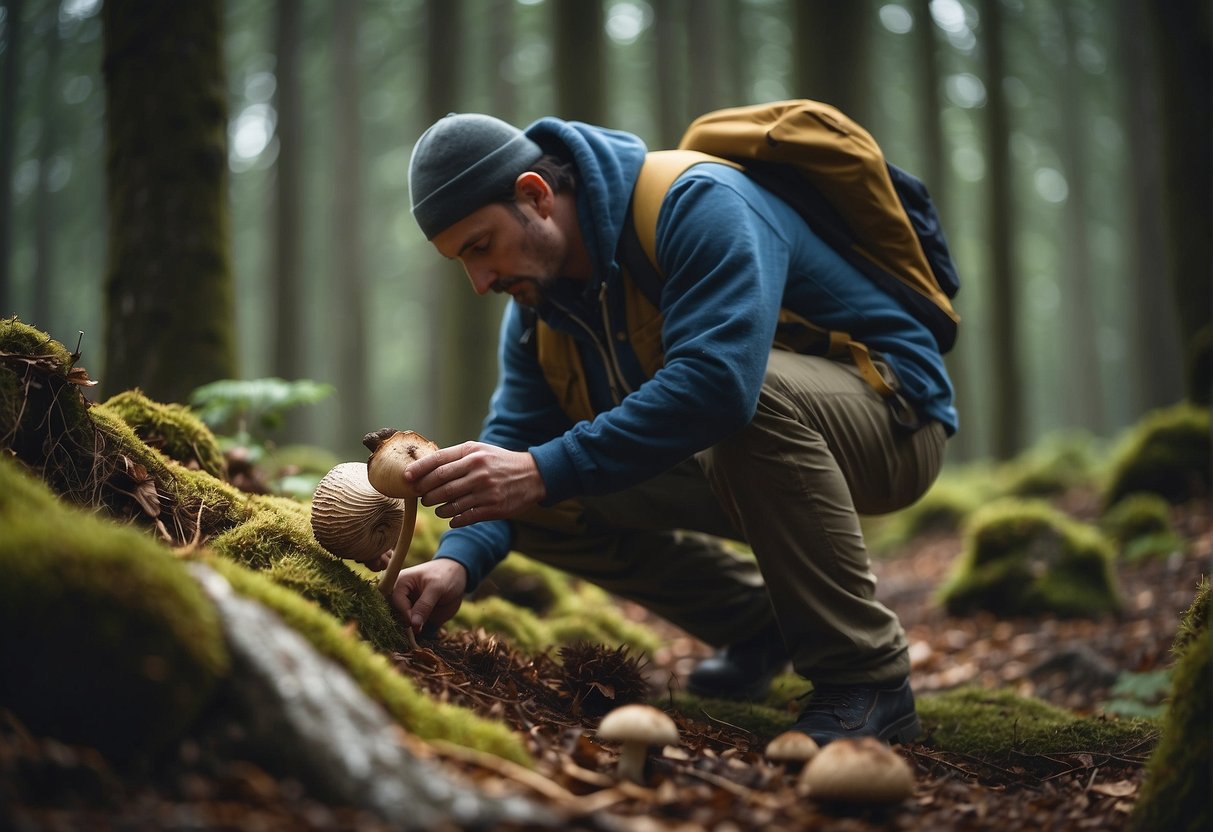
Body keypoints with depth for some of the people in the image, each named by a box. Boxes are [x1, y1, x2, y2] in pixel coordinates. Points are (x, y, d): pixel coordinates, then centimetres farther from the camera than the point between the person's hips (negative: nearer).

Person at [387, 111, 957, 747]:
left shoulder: (698, 205, -26)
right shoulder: (535, 297, 0)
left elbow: (718, 382, -41)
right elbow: (515, 435, -5)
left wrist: (549, 471, -44)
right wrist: (459, 558, -24)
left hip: (891, 418, -7)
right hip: (753, 465, 8)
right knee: (534, 503, -4)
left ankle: (867, 677, -24)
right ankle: (758, 625, 10)